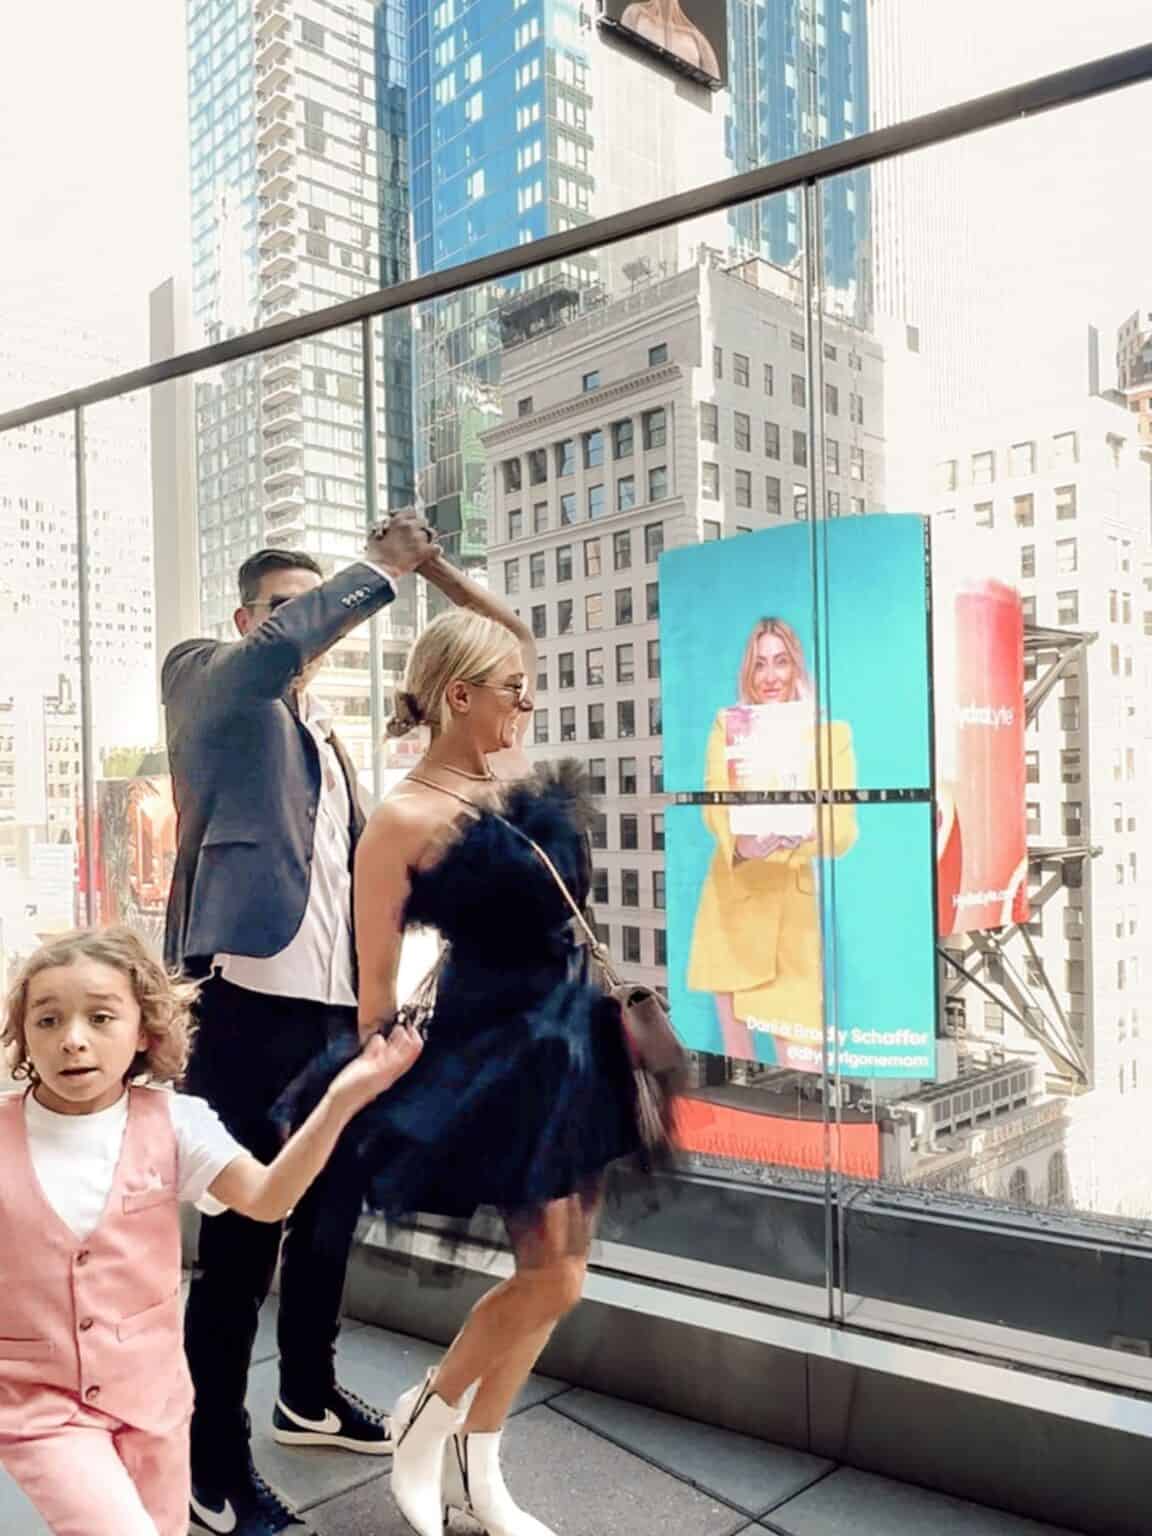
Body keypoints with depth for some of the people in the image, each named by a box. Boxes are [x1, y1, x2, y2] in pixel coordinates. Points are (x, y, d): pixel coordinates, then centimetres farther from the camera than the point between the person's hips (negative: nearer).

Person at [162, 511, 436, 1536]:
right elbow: (275, 648, -24)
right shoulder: (209, 688, -1)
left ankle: (309, 1396, 37)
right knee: (241, 1235, -1)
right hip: (249, 1003, -7)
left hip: (334, 1006, 7)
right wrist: (384, 569, -22)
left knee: (330, 1210, 17)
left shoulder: (326, 732, 19)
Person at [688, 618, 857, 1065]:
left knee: (800, 1056, -5)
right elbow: (713, 804, -11)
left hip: (794, 903, -1)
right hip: (732, 899, 2)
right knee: (735, 1047, 11)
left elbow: (844, 829, -9)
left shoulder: (833, 733, 1)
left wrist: (806, 833, -32)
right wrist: (740, 842, -34)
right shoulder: (728, 725, 4)